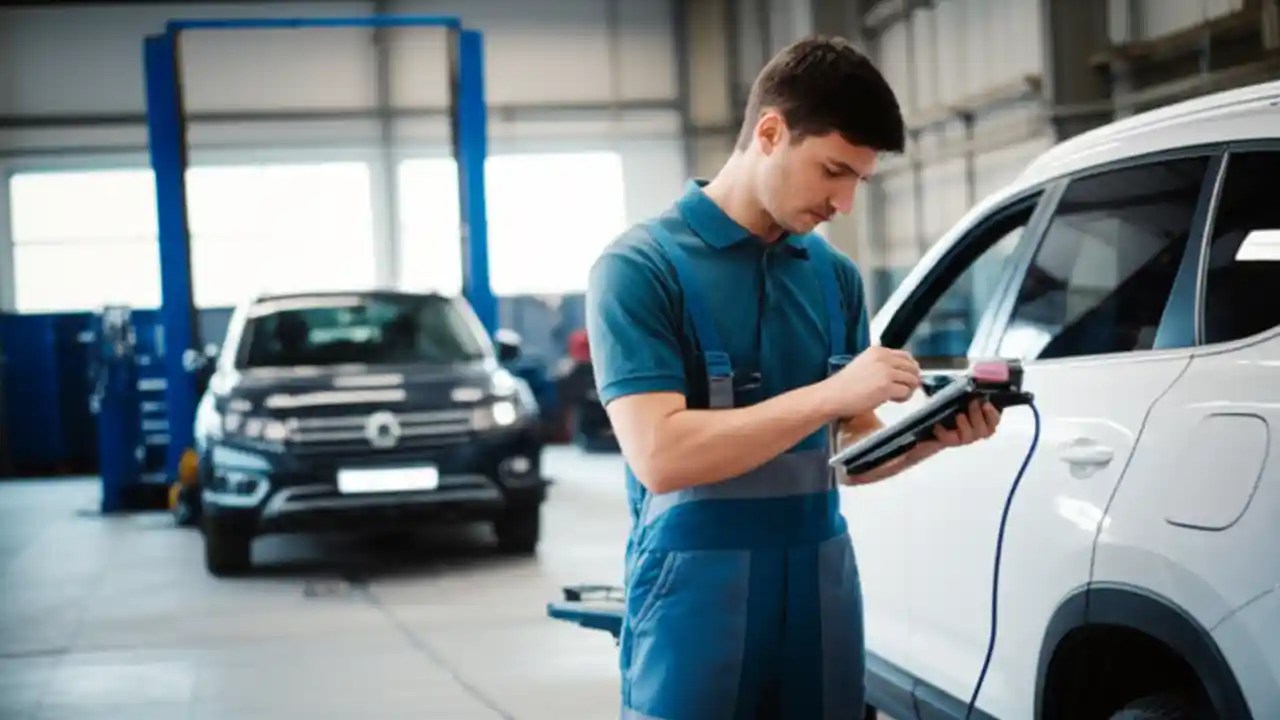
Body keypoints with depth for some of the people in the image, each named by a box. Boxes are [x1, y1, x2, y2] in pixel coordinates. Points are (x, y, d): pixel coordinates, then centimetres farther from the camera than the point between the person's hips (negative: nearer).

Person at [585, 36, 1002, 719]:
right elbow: (658, 453, -20)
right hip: (696, 595, -5)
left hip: (822, 588, 5)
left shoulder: (836, 275, 8)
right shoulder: (640, 265, -9)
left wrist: (932, 437, -6)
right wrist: (830, 393, -22)